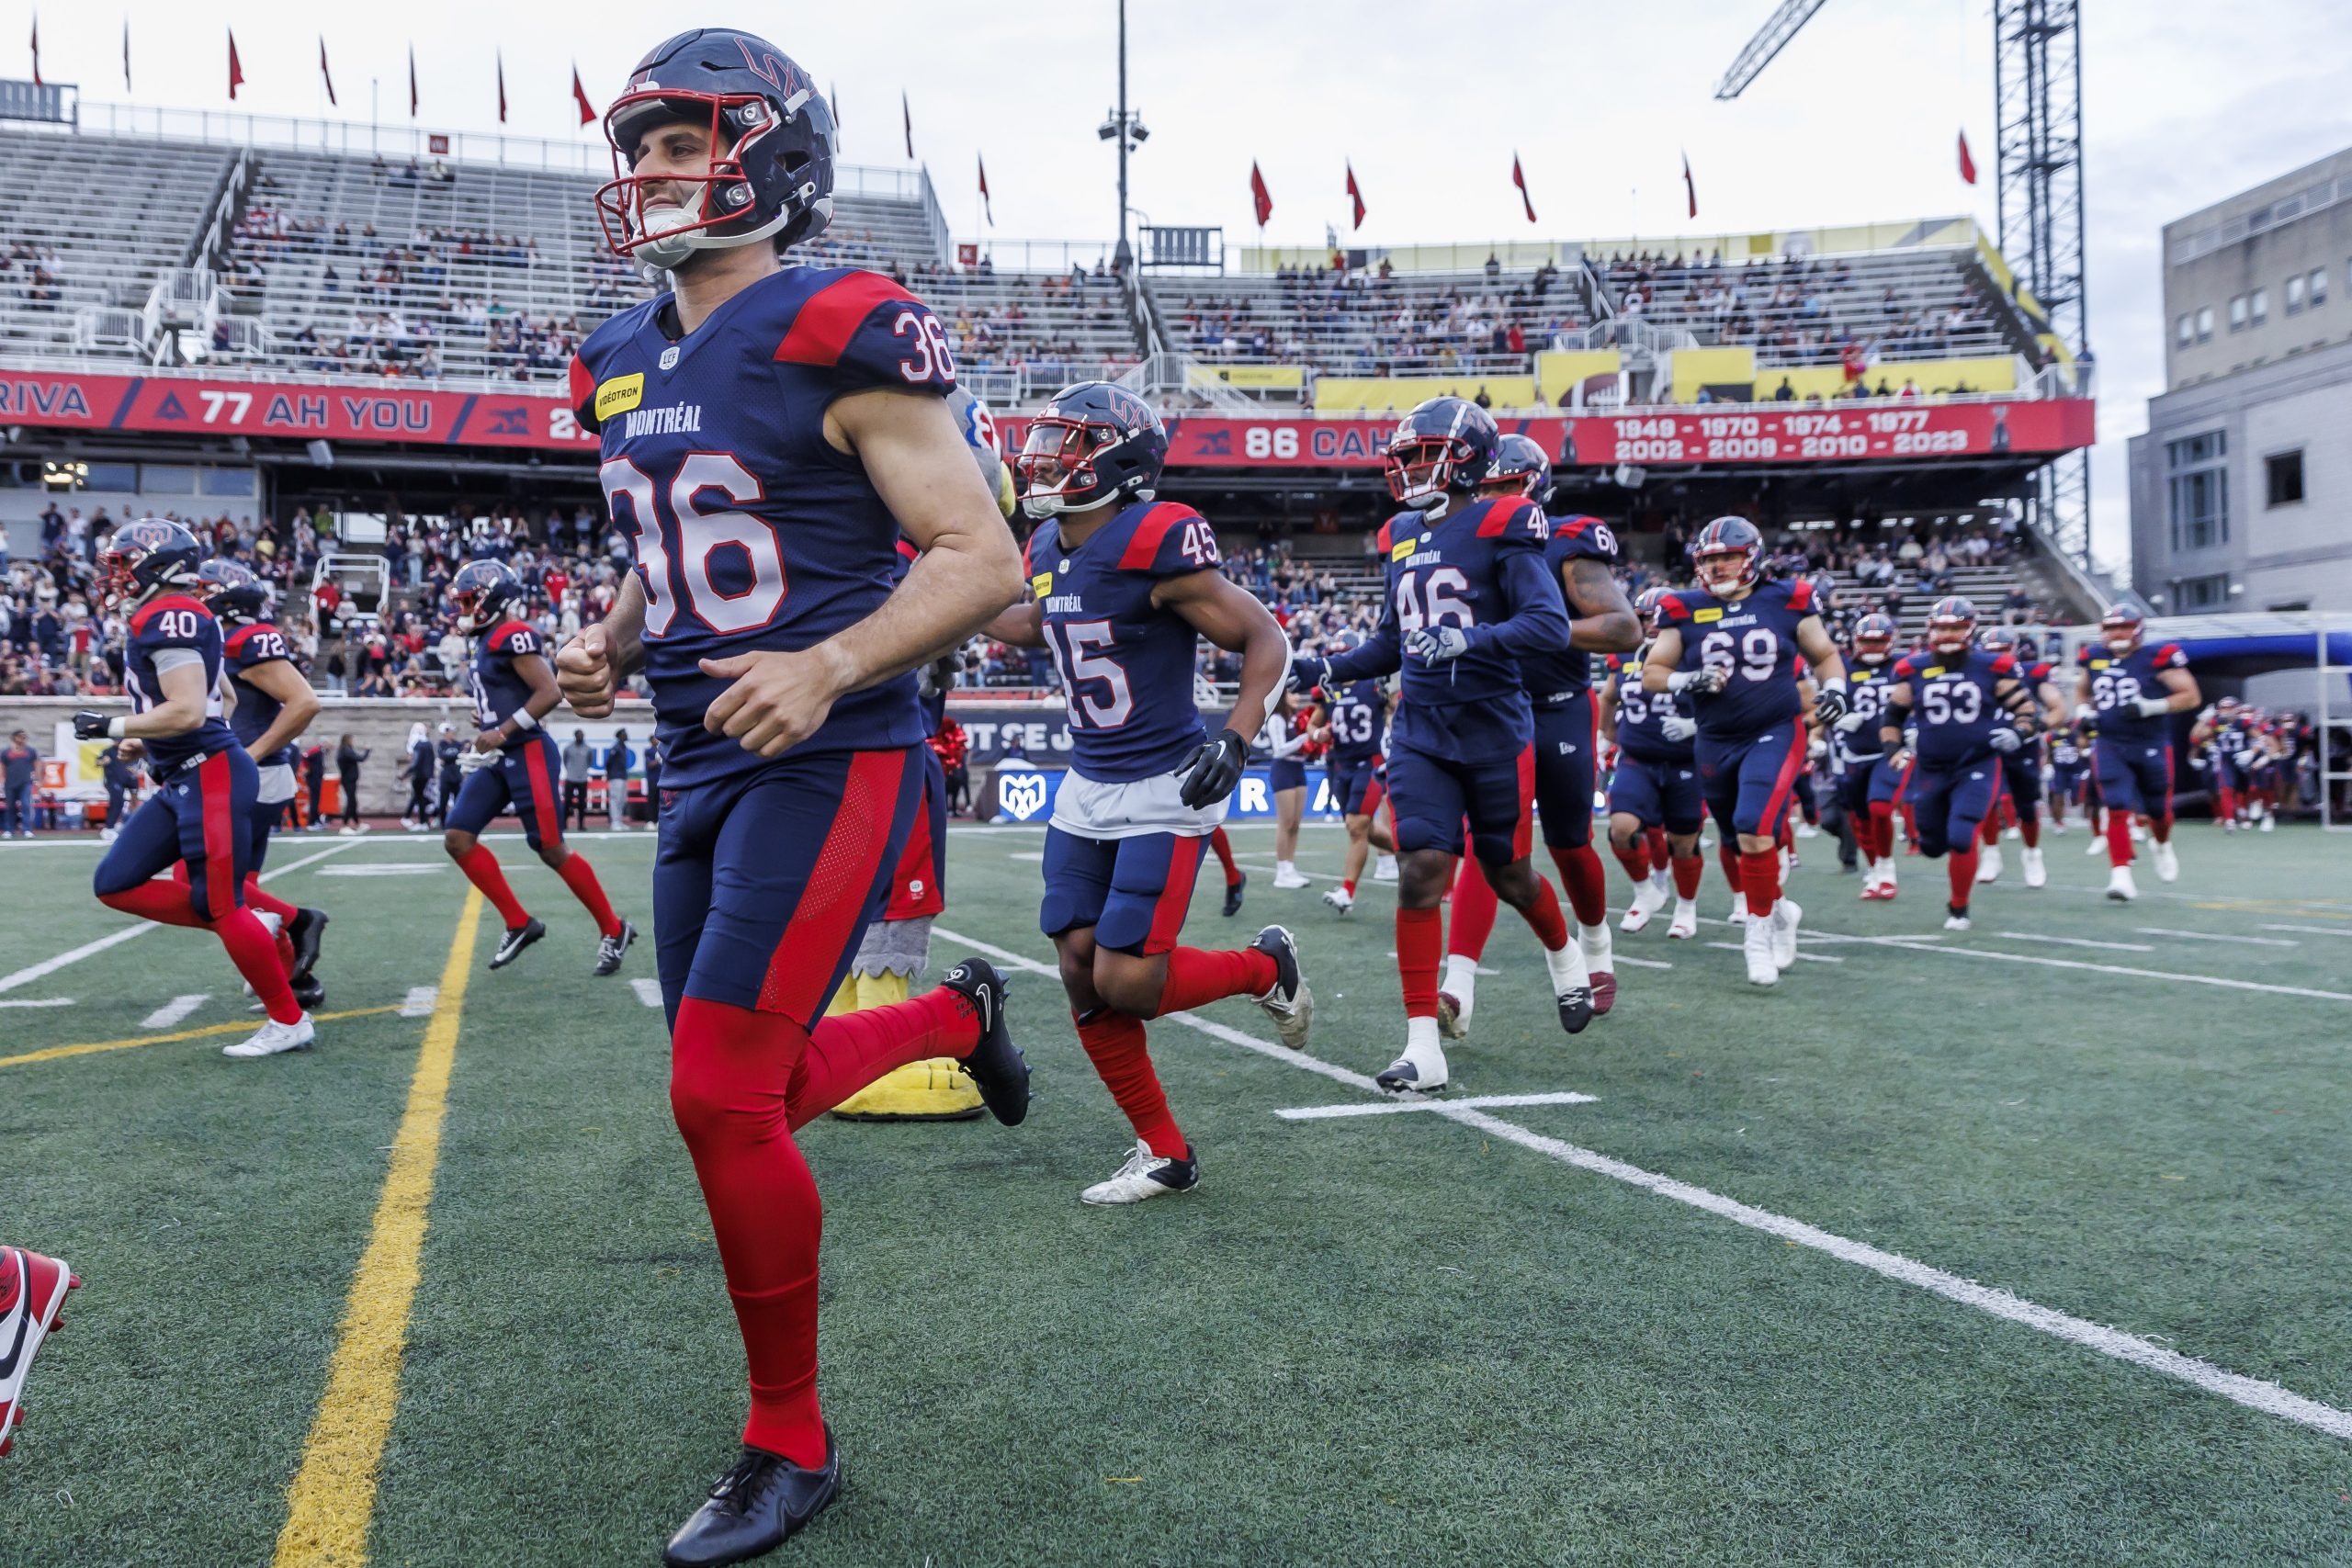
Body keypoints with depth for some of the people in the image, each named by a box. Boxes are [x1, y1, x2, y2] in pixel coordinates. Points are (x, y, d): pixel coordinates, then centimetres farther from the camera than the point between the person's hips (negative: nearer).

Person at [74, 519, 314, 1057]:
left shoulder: (167, 618, -15)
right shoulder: (171, 619, 15)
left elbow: (187, 711, -23)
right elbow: (217, 699, 24)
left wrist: (112, 727, -11)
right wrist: (152, 746, 24)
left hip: (211, 776, -10)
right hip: (185, 781, 10)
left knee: (221, 906, -5)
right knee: (116, 884, 10)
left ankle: (289, 1022, 5)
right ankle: (252, 929, 12)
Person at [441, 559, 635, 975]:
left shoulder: (512, 636, -14)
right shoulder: (487, 641, 15)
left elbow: (550, 693, -22)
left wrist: (502, 732, -22)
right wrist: (487, 719, 12)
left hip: (527, 754, -10)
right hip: (498, 759, 10)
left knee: (552, 851, -6)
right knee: (457, 838, 2)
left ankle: (613, 930, 9)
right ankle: (520, 923, 8)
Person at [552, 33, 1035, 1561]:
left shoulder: (838, 335, -11)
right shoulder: (623, 364, 13)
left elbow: (985, 559, -13)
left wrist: (828, 668, -26)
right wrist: (610, 644, 5)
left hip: (830, 763, -8)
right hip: (703, 768, 8)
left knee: (722, 1099, -11)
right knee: (748, 1098, 14)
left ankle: (792, 1446, 11)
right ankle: (961, 1013, 42)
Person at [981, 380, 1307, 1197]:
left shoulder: (1156, 544, -18)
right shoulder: (1046, 549, 5)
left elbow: (1264, 639, -14)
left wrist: (1236, 738, -25)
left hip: (1164, 791, -8)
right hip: (1087, 788, 8)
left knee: (1126, 983, -11)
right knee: (1081, 970, 3)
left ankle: (1266, 966, 19)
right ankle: (1164, 1153, 17)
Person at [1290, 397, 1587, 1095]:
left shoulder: (1500, 527, -9)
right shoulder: (1401, 537, 10)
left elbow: (1551, 624, -19)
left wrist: (1467, 639, -32)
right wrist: (1326, 669, 10)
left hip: (1493, 728, -4)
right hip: (1420, 732, 4)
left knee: (1508, 874, 10)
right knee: (1421, 869, -8)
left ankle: (1565, 957, 45)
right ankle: (1423, 1046, -5)